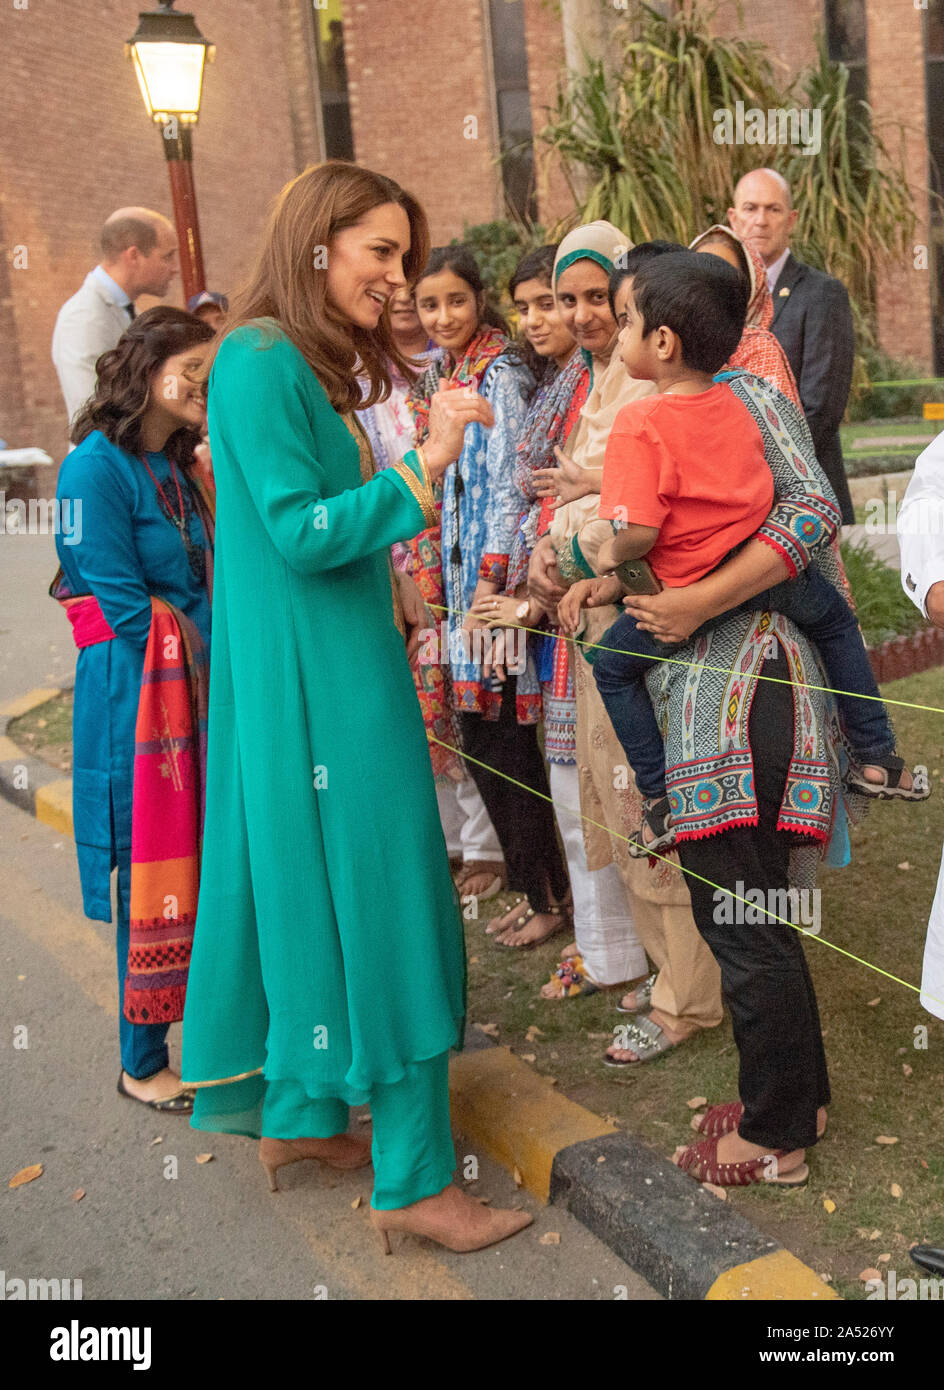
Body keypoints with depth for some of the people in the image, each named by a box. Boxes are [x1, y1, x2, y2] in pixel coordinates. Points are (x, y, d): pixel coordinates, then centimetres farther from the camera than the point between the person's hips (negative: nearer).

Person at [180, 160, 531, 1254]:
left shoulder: (303, 365, 15)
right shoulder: (261, 362, -15)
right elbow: (300, 531, -21)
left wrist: (389, 581, 12)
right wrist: (424, 464, -24)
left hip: (325, 668, 10)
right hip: (316, 681, -10)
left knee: (310, 887, 16)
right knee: (375, 898, -5)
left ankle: (298, 1113, 32)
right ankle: (412, 1182, 6)